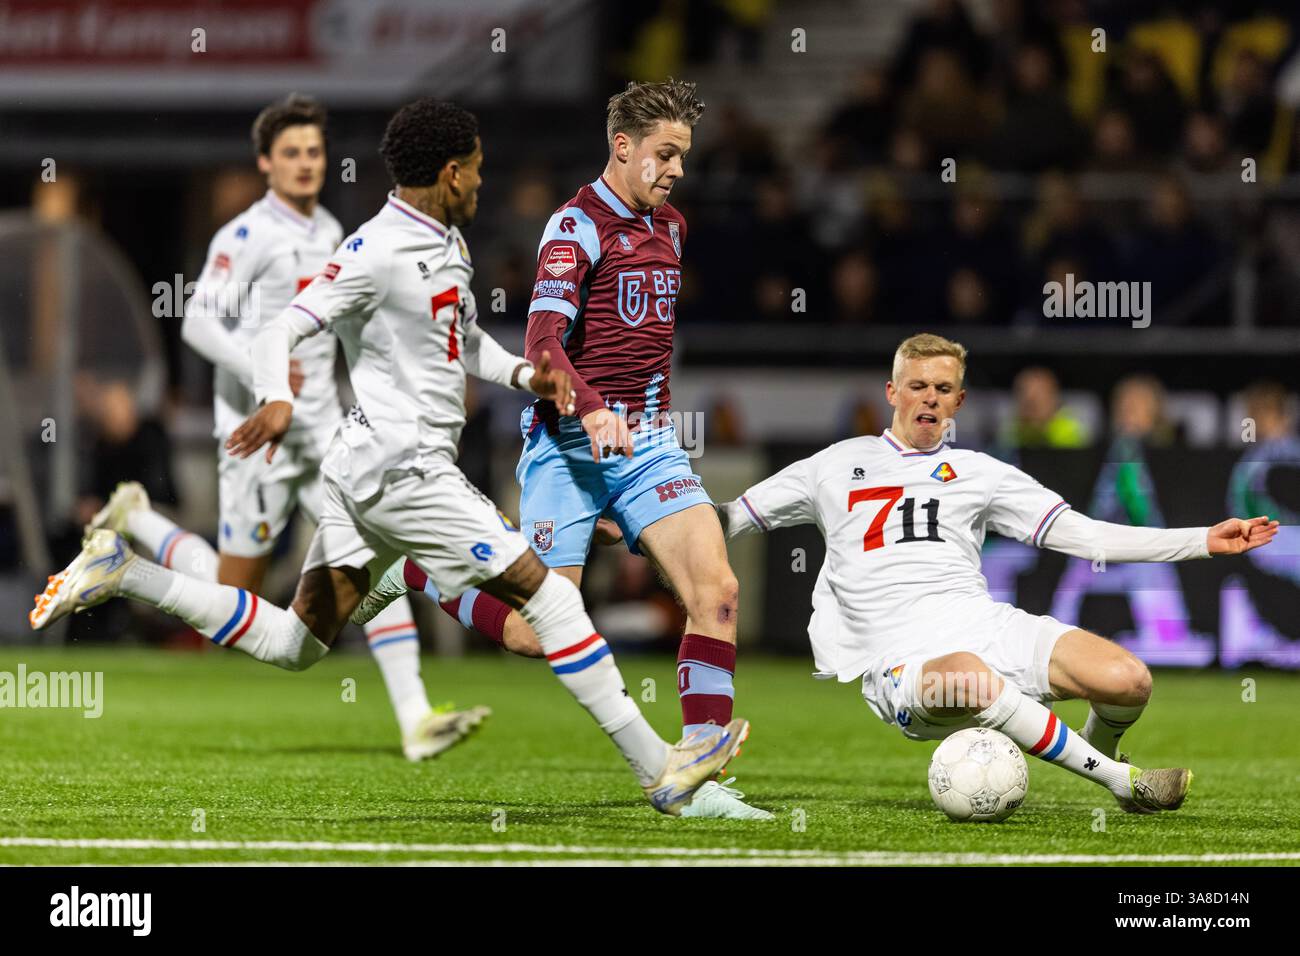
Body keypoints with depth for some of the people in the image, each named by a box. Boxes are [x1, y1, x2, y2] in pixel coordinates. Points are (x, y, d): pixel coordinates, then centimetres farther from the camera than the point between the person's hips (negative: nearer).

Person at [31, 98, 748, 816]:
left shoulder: (447, 243, 15)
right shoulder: (376, 252, -15)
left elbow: (464, 340, 29)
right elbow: (279, 333, -18)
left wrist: (523, 374, 9)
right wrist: (277, 401, -39)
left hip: (365, 467, 10)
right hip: (404, 468, -10)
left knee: (296, 644, 10)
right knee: (546, 593, -7)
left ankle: (123, 571, 10)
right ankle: (661, 771, -4)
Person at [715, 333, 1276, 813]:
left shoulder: (978, 473, 19)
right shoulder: (837, 466, 18)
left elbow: (1082, 536, 15)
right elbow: (729, 520, 23)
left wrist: (1204, 541, 7)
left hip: (987, 625, 3)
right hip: (902, 659, -3)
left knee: (1126, 680, -24)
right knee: (970, 678, -43)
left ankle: (1099, 744, 15)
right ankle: (1123, 783, -28)